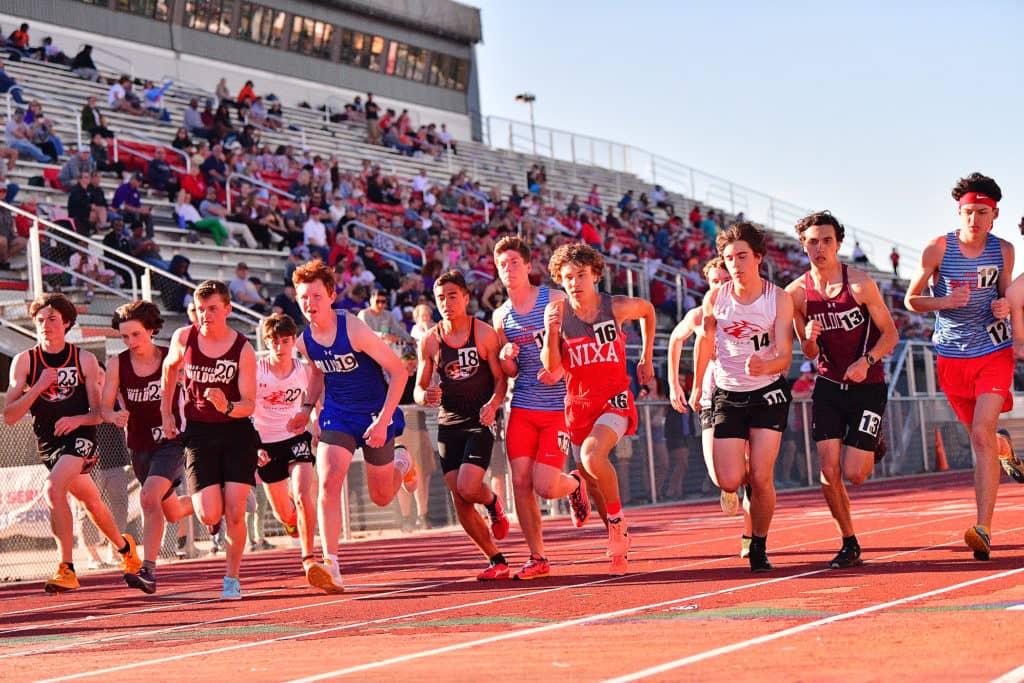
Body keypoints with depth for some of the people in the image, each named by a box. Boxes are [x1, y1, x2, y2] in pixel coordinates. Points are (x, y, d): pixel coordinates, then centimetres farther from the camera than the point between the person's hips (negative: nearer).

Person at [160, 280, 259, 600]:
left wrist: (227, 407, -32)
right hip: (199, 433, 1)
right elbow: (169, 369, 19)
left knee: (234, 514, -9)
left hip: (236, 432, -1)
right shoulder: (184, 338, -3)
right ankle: (215, 512, 28)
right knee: (210, 514, -11)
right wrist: (166, 413, 17)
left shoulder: (243, 350, -9)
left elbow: (249, 404, -11)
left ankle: (232, 579, 11)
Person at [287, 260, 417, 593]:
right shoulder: (305, 341, -4)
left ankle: (401, 463, 46)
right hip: (336, 415, 4)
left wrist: (383, 421, -23)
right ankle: (331, 566, -23)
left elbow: (398, 370, -18)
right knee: (328, 482, -20)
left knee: (381, 497, 10)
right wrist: (307, 408, 4)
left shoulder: (354, 330, -23)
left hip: (375, 414, -3)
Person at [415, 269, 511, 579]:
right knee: (460, 502, -1)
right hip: (448, 424, 3)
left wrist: (492, 405, -23)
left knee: (468, 489, -21)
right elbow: (419, 388, 7)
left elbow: (501, 379, -3)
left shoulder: (484, 333, -6)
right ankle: (497, 561, 13)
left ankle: (493, 503, 17)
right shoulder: (430, 340, 2)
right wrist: (426, 396, -17)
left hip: (479, 421, -3)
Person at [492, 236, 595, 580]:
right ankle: (537, 558, 7)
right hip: (522, 408, 4)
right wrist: (506, 358, -7)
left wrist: (561, 370, -18)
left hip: (558, 407, -4)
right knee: (520, 481, -5)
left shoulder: (556, 300, -4)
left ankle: (575, 484, 25)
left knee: (545, 486, -11)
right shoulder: (501, 316, 10)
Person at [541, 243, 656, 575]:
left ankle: (618, 521, -11)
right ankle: (619, 546, 31)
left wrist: (646, 357, 18)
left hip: (615, 399, -3)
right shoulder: (558, 311, -5)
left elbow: (648, 310, 17)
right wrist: (552, 331, -24)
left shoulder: (618, 307, -7)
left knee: (592, 455, -32)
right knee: (595, 483, 9)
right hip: (578, 404, 3)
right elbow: (551, 366, -8)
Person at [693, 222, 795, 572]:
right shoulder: (715, 297, -5)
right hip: (727, 394, 2)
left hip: (768, 392, -1)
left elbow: (784, 357, -14)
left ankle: (759, 549, 9)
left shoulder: (779, 298, -10)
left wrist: (765, 366, -36)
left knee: (761, 478, -10)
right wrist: (697, 386, 20)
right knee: (729, 482, -10)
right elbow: (705, 340, 12)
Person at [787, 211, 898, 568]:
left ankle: (873, 445, 28)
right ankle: (849, 545, 10)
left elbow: (890, 333, -6)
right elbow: (809, 352, 9)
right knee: (829, 471, -7)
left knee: (854, 473, -8)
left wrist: (867, 361, -22)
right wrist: (809, 339, -15)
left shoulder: (860, 284, -12)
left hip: (868, 386, -3)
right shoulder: (797, 292, -2)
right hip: (828, 385, 3)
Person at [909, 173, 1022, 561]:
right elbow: (911, 300, -1)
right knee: (982, 437, 14)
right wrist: (943, 301, -20)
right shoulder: (938, 249, -7)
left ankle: (983, 529, -20)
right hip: (952, 357, 1)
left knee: (982, 434, -17)